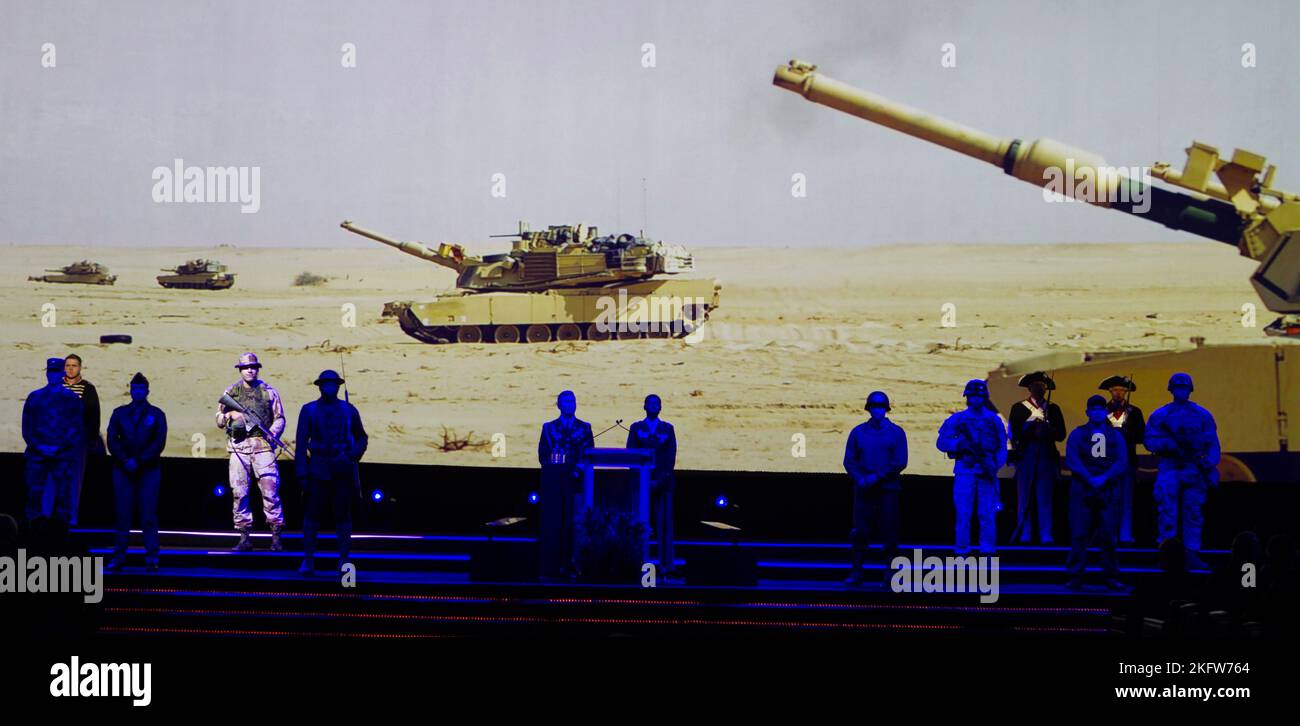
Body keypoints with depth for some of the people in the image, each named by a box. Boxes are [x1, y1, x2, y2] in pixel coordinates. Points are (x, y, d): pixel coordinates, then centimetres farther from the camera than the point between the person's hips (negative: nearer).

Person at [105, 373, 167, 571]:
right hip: (123, 470, 2)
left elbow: (159, 443, -2)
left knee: (148, 515, -5)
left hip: (149, 470, -2)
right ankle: (119, 557, 4)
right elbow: (112, 441, 5)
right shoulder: (119, 413, 12)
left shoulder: (156, 414, 6)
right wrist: (125, 461, -9)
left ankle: (151, 558, -4)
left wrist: (139, 461, -11)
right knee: (122, 515, 0)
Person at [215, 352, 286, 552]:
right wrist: (230, 415, -5)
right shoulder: (231, 392, 12)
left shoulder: (269, 392, 9)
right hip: (238, 447, 2)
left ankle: (276, 537, -2)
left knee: (270, 491, -7)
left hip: (263, 446, -2)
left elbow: (280, 418, 10)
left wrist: (272, 432, -9)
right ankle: (244, 538, 6)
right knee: (239, 493, 0)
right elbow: (219, 419, 16)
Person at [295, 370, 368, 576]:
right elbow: (301, 443, 1)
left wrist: (353, 457, -3)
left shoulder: (349, 410, 7)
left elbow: (362, 438, 16)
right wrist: (302, 473, -6)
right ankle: (308, 560, 0)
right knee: (312, 513, -5)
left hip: (343, 469, 1)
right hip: (318, 468, -1)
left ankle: (344, 560, 7)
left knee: (343, 514, 2)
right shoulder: (309, 410, 4)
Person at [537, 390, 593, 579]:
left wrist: (579, 470, -8)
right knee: (552, 523, -4)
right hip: (553, 480, 0)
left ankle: (570, 565, -2)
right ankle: (550, 566, -3)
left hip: (575, 480, 0)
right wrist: (551, 468, -5)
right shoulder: (549, 427, 14)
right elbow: (543, 454, 8)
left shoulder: (584, 428, 13)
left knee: (573, 524, -5)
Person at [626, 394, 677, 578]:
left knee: (664, 523, -6)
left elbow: (671, 456, 3)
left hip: (663, 481, 0)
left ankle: (666, 564, -8)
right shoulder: (636, 428, 12)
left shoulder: (668, 429, 11)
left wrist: (660, 480, -9)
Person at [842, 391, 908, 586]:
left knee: (889, 532, -2)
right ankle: (856, 571, 5)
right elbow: (849, 460, 7)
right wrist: (860, 479, -10)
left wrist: (878, 476, -13)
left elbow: (900, 462, -4)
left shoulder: (896, 432, 4)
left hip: (888, 489, -2)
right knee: (860, 531, 0)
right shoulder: (858, 432, 10)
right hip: (863, 489, 2)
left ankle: (891, 571, 5)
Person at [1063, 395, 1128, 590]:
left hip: (1108, 491, 1)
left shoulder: (1115, 435, 12)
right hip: (1082, 491, -1)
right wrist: (1089, 479, -15)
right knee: (1079, 535, -4)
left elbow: (1122, 463, 1)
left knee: (1109, 535, 1)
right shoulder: (1078, 434, 8)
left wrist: (1104, 479, -13)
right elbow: (1072, 461, -4)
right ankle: (1076, 577, -1)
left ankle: (1111, 576, 8)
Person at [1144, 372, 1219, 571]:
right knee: (1168, 512, -7)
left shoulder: (1202, 415, 10)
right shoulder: (1160, 415, 7)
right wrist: (1169, 444, -14)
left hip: (1195, 470, 1)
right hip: (1169, 468, -1)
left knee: (1193, 513, 3)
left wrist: (1210, 466, -7)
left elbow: (1213, 444, 7)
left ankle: (1192, 556, 6)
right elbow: (1149, 441, 4)